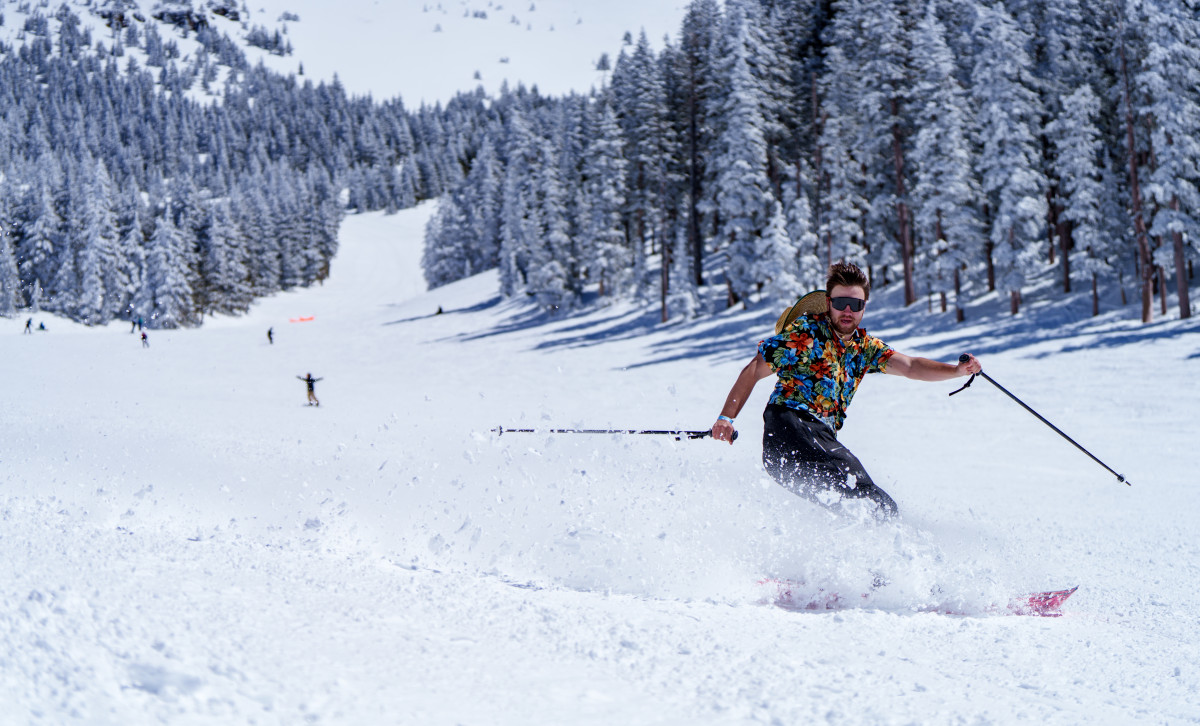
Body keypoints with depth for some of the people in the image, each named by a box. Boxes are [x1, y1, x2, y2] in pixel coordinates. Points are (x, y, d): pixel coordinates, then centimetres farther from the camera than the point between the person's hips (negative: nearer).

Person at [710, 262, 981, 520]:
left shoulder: (866, 347, 19)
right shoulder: (805, 332, 2)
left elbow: (910, 366, 5)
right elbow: (753, 371, 4)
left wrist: (957, 370, -13)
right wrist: (726, 418, -8)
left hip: (824, 439, 7)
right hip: (788, 426, -7)